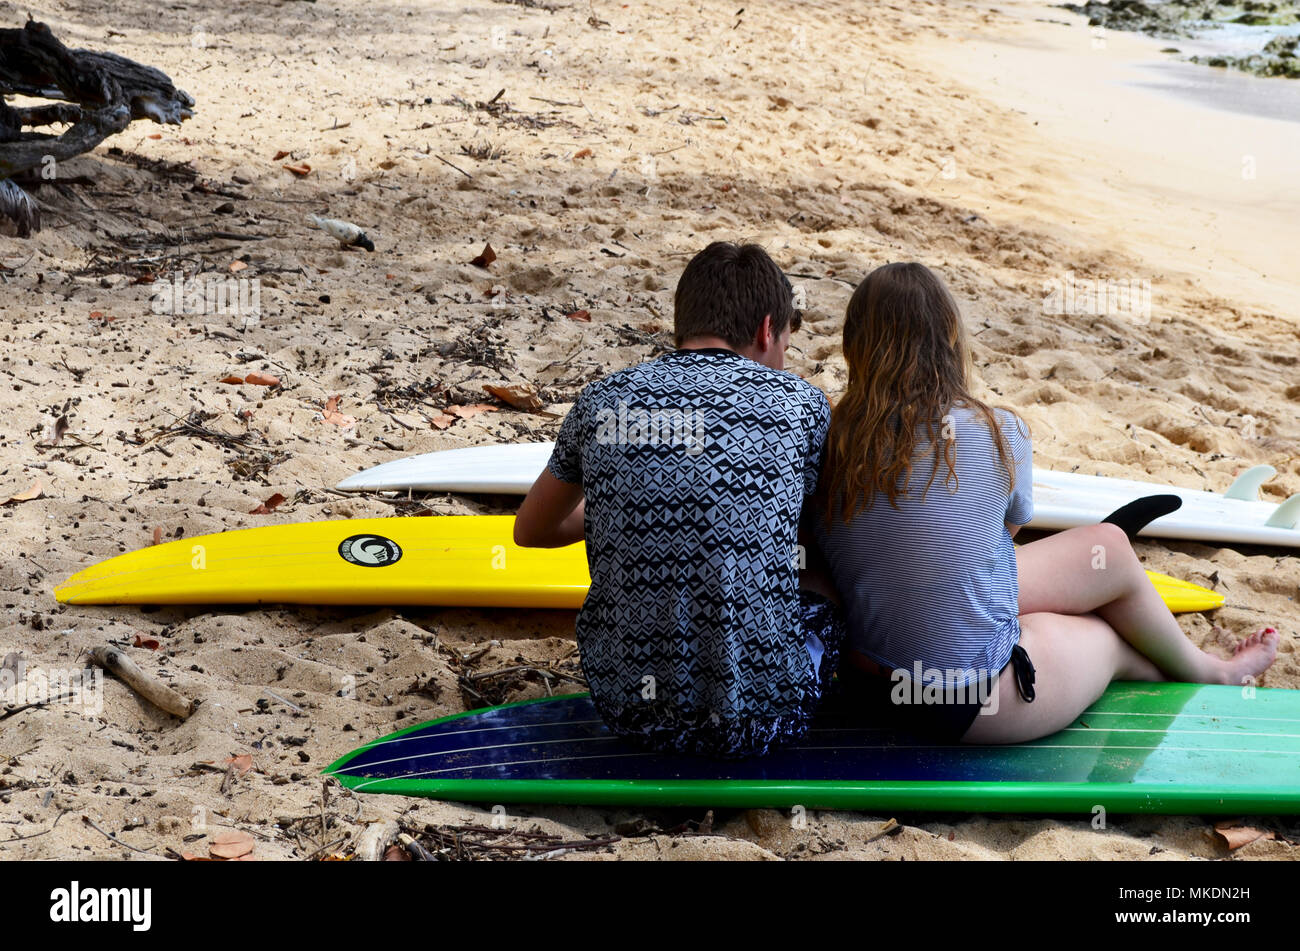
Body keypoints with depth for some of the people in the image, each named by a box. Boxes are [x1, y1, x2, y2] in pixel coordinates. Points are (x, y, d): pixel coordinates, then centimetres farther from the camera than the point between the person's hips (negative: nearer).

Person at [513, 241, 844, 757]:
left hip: (623, 709, 3)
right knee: (832, 598, 27)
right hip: (757, 717, -3)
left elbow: (531, 531, 17)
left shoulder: (601, 401, 2)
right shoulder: (800, 403, -5)